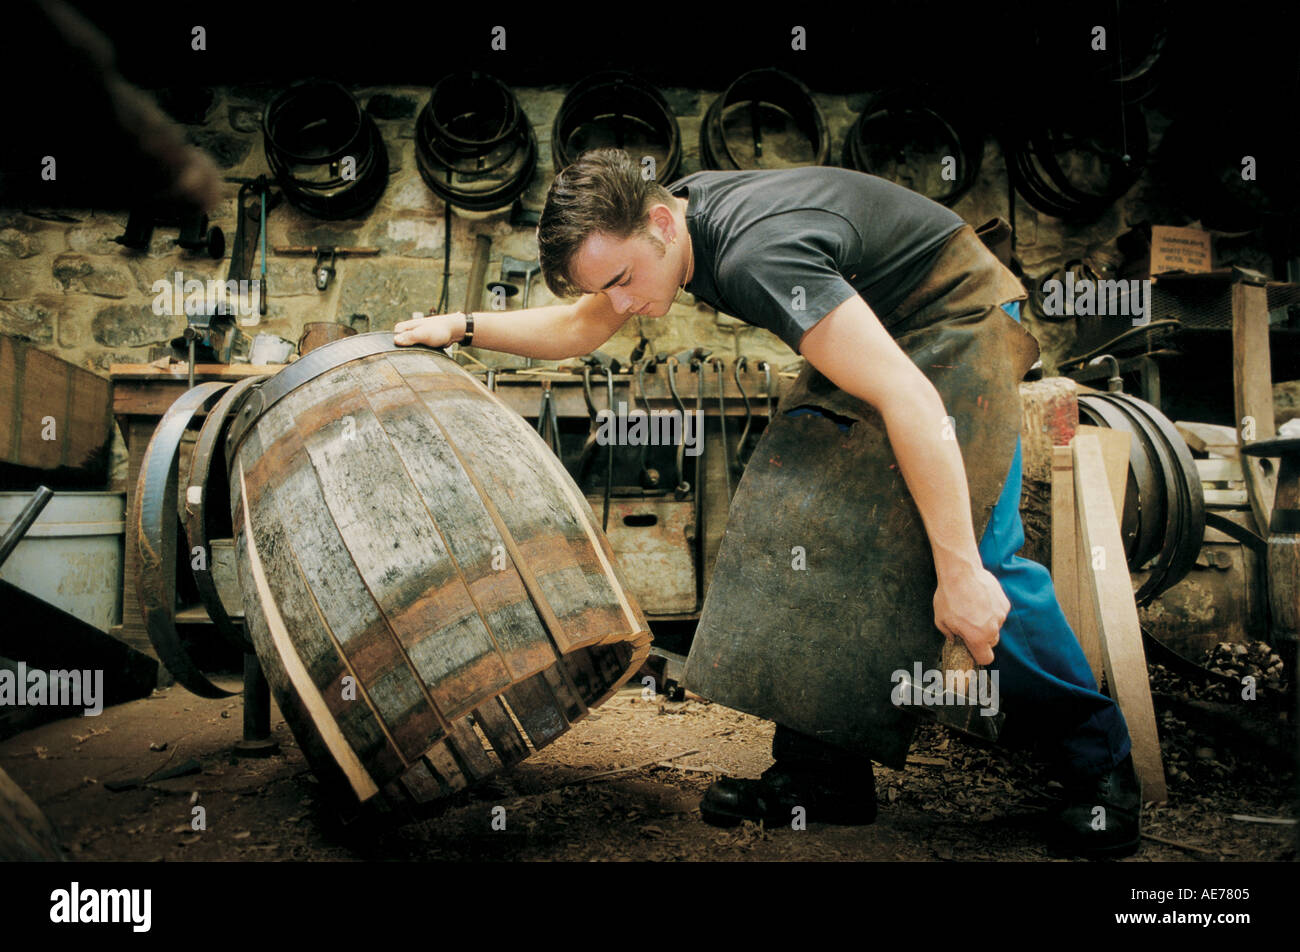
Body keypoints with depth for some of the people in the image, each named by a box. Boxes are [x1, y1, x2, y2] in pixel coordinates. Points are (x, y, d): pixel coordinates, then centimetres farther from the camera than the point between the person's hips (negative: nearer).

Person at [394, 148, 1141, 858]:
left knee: (980, 556, -17)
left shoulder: (756, 255, -36)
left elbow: (910, 401, -39)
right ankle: (825, 771, 4)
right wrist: (463, 327, 5)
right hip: (867, 323, 8)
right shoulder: (671, 219, -8)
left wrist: (960, 572, -39)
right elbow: (579, 327, 11)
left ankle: (1101, 764, 5)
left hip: (958, 318, -8)